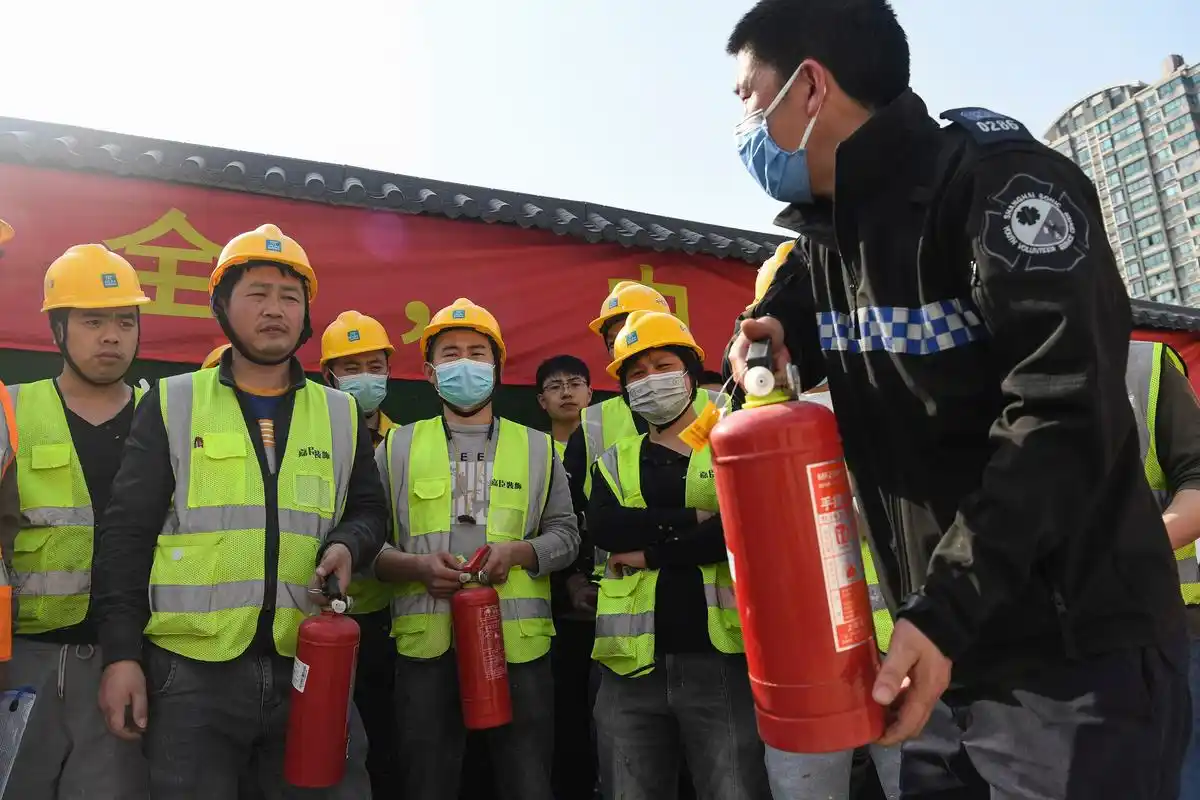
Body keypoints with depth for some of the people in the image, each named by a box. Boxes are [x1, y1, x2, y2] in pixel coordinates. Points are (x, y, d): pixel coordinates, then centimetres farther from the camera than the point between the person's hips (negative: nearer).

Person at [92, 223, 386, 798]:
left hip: (310, 669, 2)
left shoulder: (341, 414, 9)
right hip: (190, 673, -1)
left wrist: (348, 544, -8)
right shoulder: (172, 404, 3)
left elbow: (369, 509, 15)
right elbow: (126, 533, 1)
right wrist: (121, 653, -4)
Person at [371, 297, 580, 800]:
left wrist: (517, 553, -10)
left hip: (517, 640, 0)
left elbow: (565, 534, 10)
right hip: (426, 643, 0)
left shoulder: (536, 447, 11)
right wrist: (418, 565, -13)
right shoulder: (398, 447, 10)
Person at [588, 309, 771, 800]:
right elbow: (605, 527, -7)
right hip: (632, 666, 4)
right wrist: (693, 520, -12)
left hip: (720, 659, -3)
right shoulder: (614, 463, 13)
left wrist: (651, 551, -10)